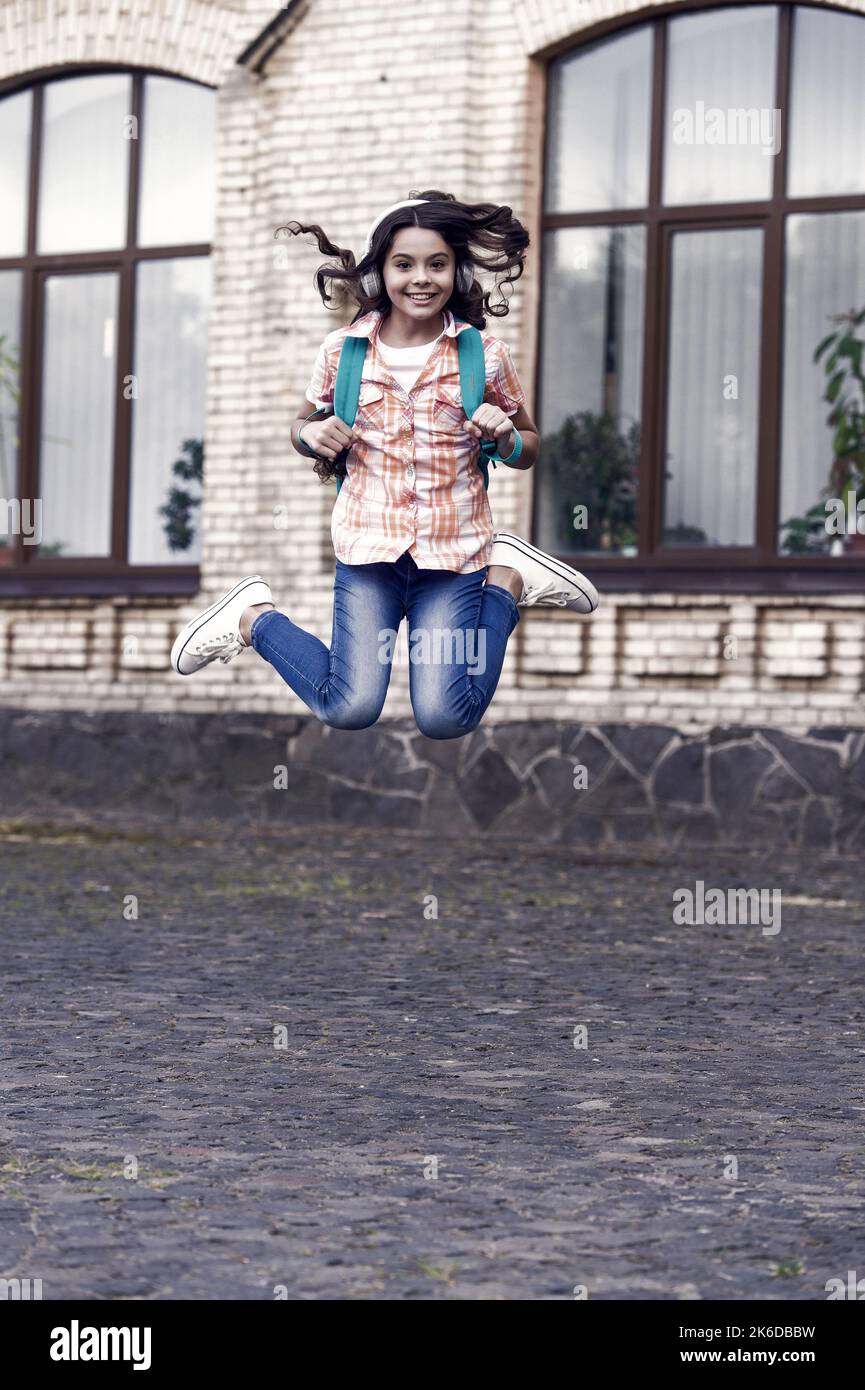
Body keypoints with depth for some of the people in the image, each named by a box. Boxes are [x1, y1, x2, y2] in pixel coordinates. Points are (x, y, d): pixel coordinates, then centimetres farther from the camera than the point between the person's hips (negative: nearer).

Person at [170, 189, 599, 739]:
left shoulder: (486, 355, -4)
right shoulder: (342, 350, -3)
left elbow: (529, 449, 9)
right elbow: (305, 425, 13)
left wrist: (505, 437, -14)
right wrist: (311, 436, -10)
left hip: (453, 550, 0)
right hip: (368, 546, 0)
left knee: (445, 718, -10)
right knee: (349, 709, -12)